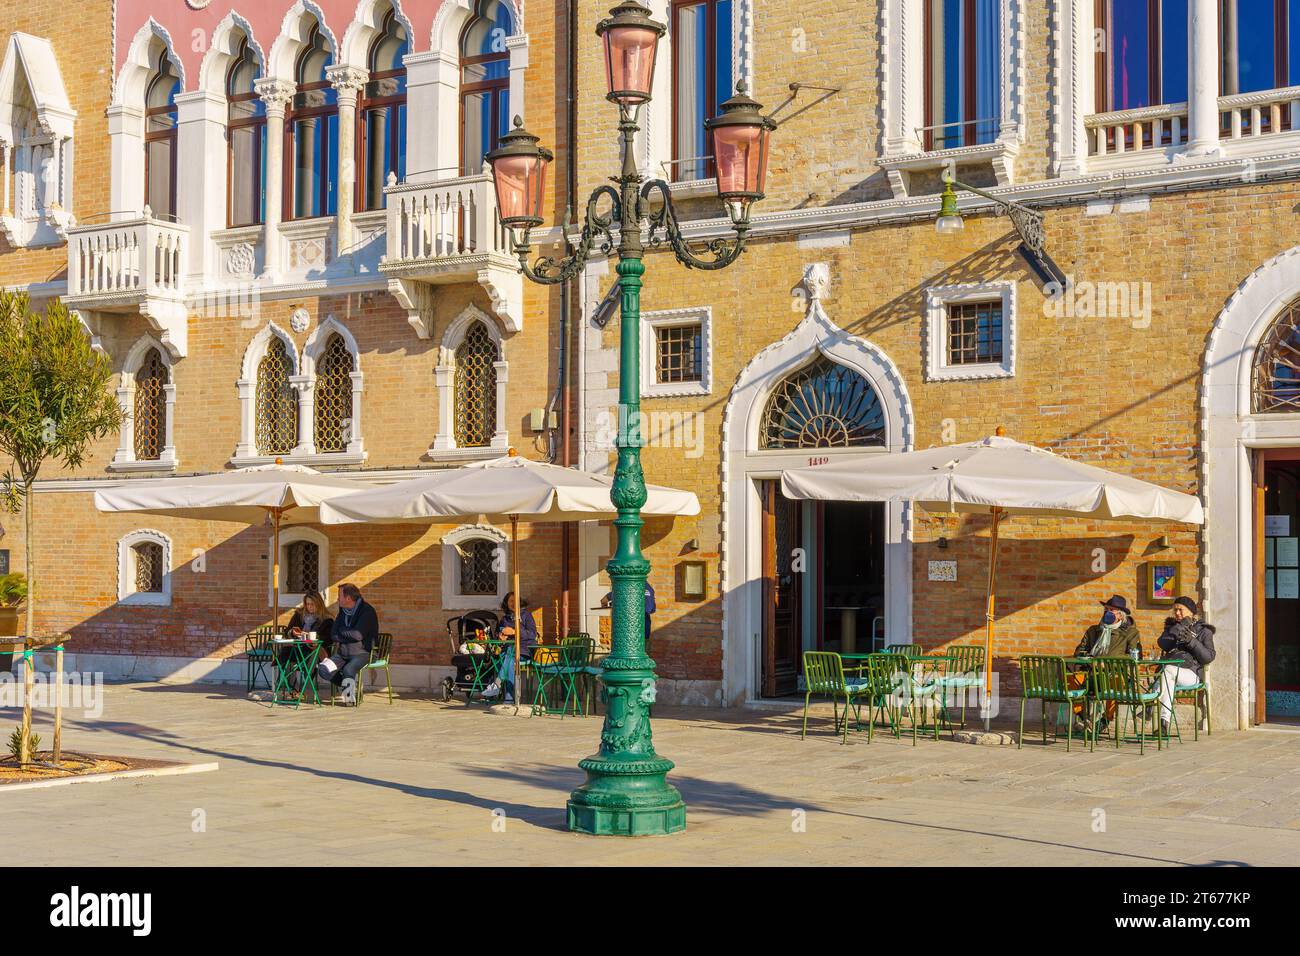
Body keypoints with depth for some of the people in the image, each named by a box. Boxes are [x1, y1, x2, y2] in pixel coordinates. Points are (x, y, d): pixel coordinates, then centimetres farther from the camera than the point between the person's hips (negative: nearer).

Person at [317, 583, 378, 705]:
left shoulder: (367, 611, -9)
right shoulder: (343, 610, 15)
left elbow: (358, 635, -18)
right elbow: (333, 634, 11)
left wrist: (342, 632, 0)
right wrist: (348, 634, -8)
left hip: (362, 652, -7)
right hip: (342, 652, 7)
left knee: (348, 670, -35)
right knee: (323, 670, -16)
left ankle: (350, 695, -9)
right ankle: (352, 685, -1)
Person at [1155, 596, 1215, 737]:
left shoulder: (1203, 630, 13)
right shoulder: (1172, 625, 24)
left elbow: (1209, 657, 0)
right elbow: (1162, 644, 2)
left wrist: (1191, 641, -12)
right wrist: (1180, 627, -5)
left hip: (1190, 672, -3)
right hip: (1169, 669, 3)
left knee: (1168, 670, -36)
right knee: (1168, 679, -36)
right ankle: (1164, 723, -46)